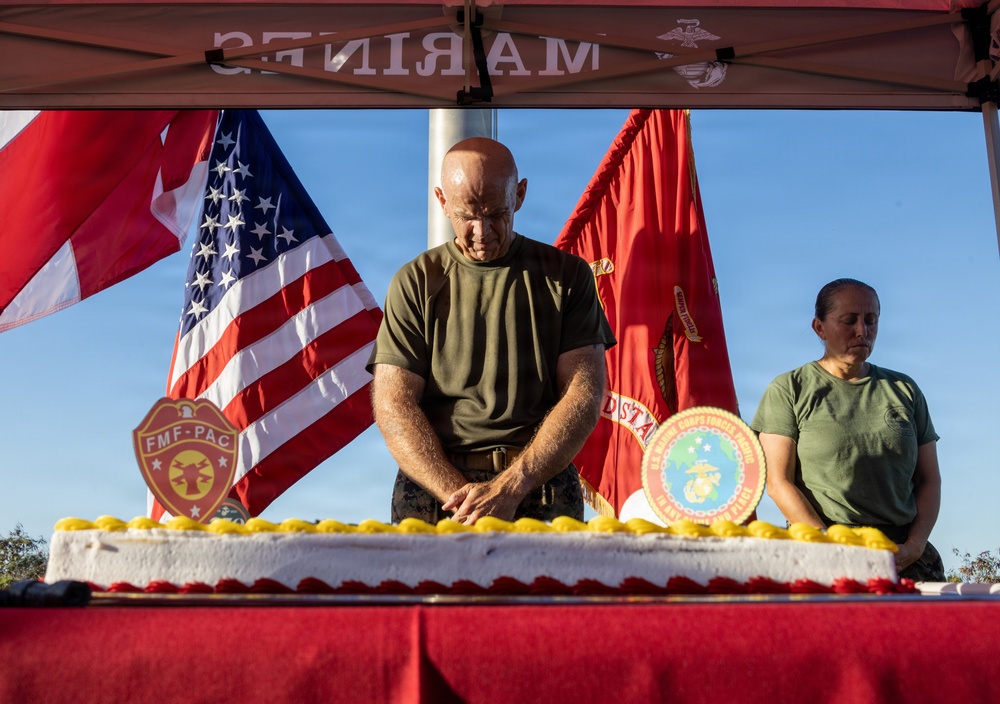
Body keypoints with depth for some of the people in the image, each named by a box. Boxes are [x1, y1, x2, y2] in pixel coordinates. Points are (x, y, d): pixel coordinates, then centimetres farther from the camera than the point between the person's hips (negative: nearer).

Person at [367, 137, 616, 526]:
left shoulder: (566, 275, 10)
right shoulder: (416, 282, 11)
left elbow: (584, 396, 1)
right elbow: (392, 406, 3)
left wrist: (510, 486, -11)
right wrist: (458, 493, -11)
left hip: (542, 489, 0)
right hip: (434, 489, 0)